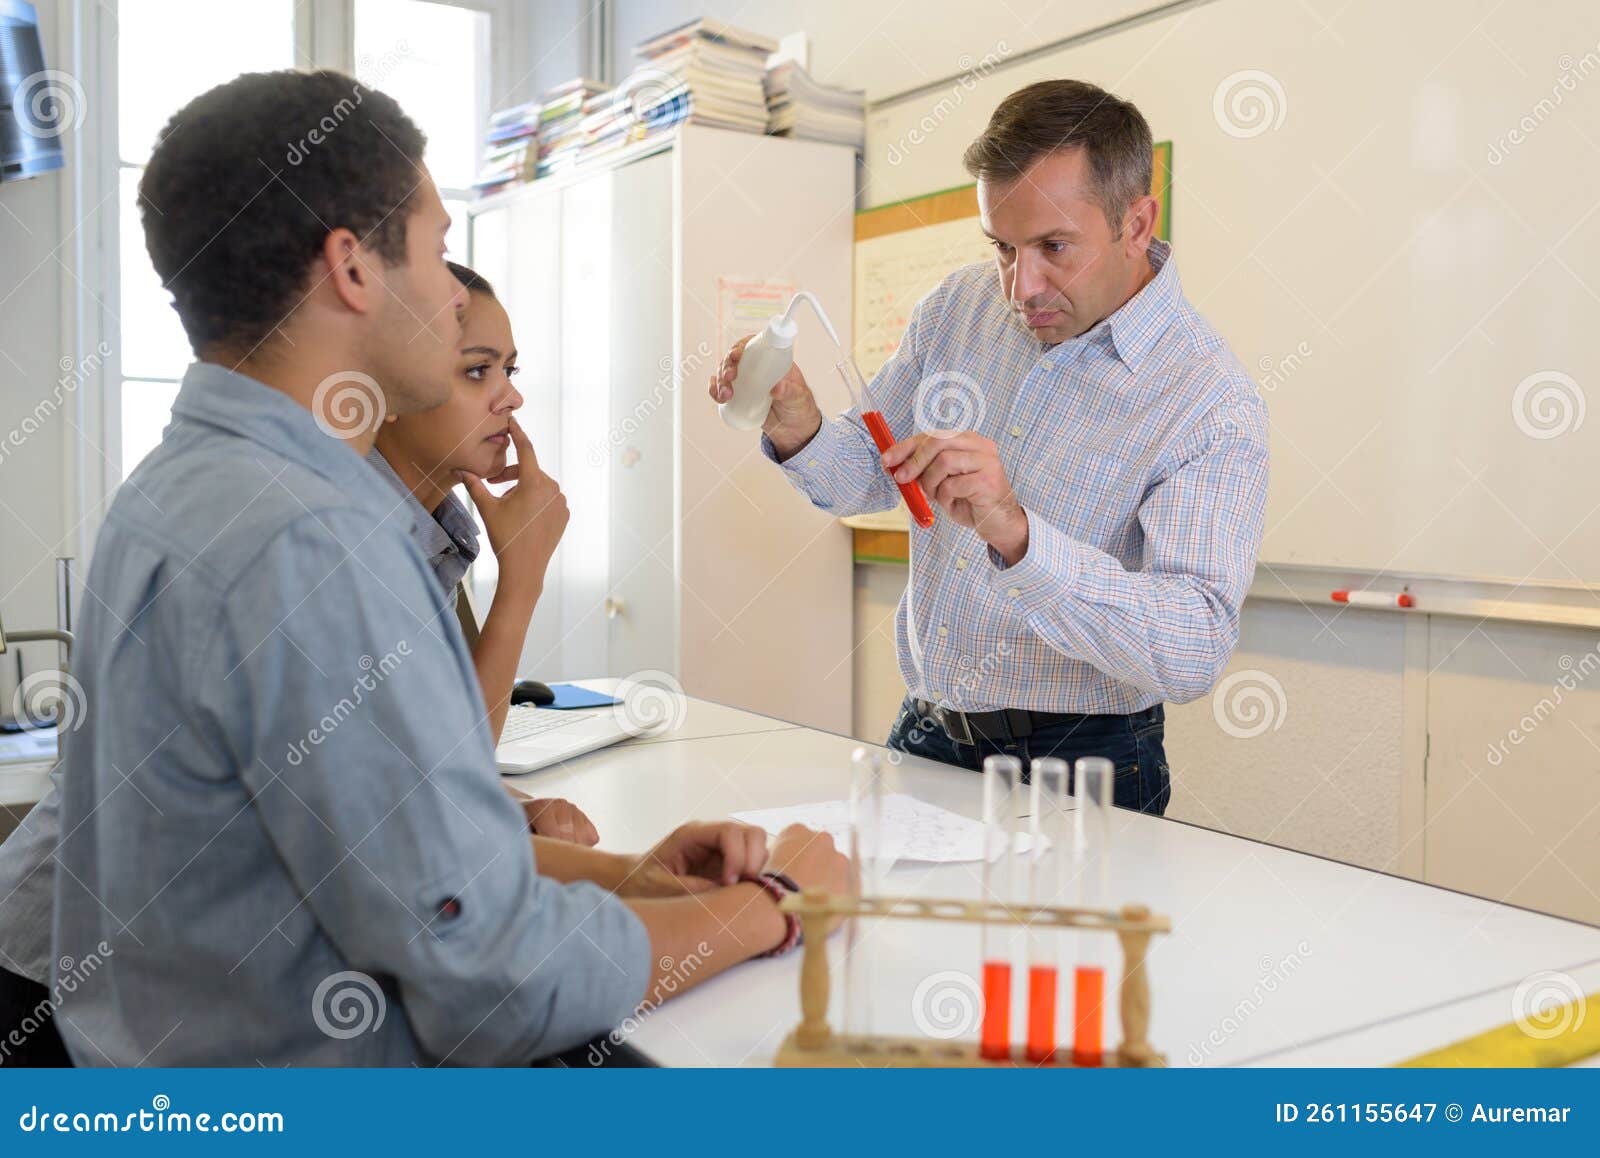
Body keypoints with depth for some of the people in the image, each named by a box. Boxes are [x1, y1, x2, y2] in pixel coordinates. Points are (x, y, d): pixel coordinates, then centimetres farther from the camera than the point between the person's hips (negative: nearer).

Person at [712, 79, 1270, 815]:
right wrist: (799, 431, -9)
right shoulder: (959, 308, 3)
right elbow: (875, 472, 14)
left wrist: (1016, 534, -38)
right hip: (925, 737, 4)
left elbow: (1196, 654, -26)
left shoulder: (1214, 405, -15)